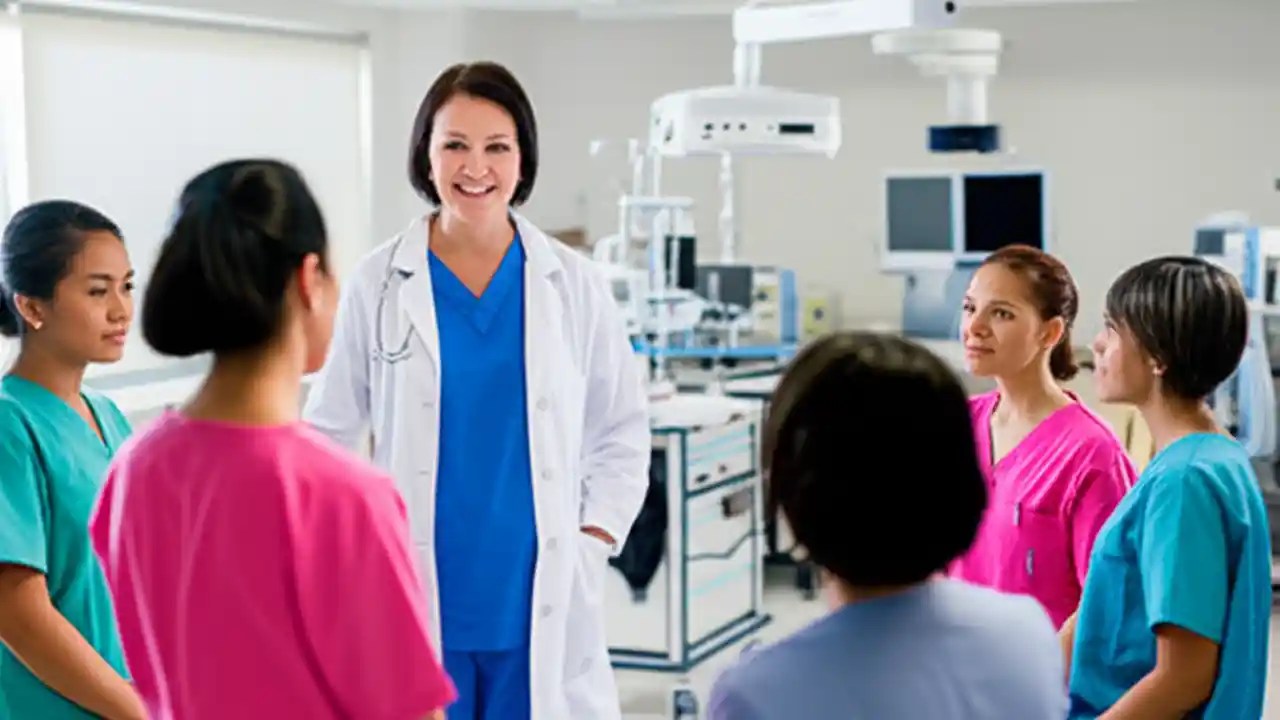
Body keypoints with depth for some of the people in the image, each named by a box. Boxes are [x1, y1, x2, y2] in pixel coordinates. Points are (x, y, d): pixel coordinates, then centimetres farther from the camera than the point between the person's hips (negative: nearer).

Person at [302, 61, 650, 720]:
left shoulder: (574, 285, 1)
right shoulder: (378, 283, -1)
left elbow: (622, 431, 10)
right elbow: (327, 434, 6)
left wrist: (593, 546, 0)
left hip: (541, 603, 1)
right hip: (417, 598, -1)